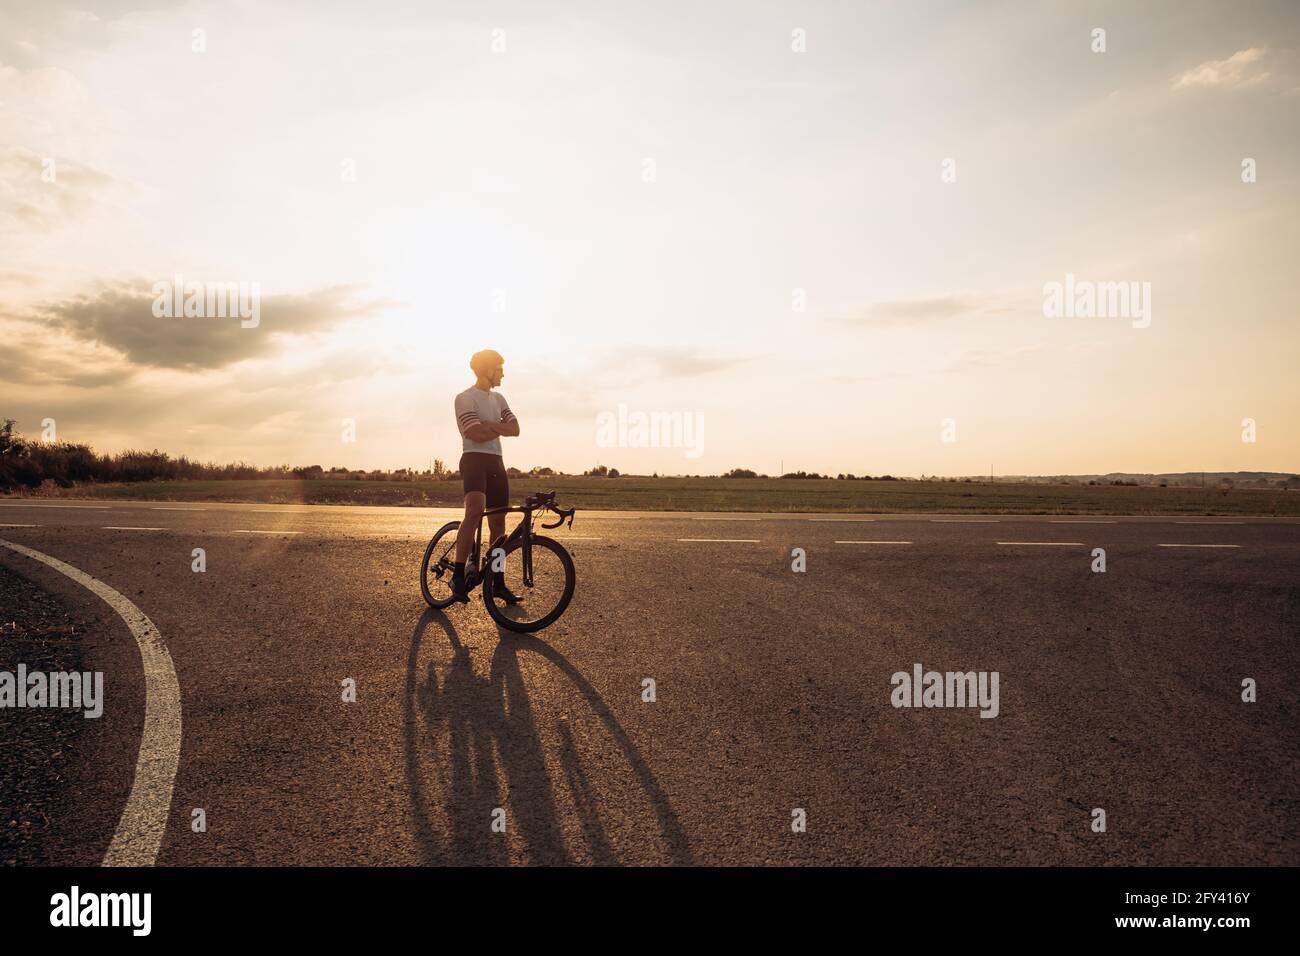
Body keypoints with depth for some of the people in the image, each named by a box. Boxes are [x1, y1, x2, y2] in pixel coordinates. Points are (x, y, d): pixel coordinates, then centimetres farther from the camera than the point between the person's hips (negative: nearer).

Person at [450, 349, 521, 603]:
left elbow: (514, 429, 6)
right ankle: (458, 575, -26)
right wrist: (499, 426, 0)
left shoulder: (498, 398, 18)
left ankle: (498, 582, 13)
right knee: (475, 510, -30)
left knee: (498, 523, 7)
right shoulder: (465, 398, -5)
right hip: (474, 460, -8)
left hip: (496, 462, 8)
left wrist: (488, 426, -8)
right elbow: (476, 435, -15)